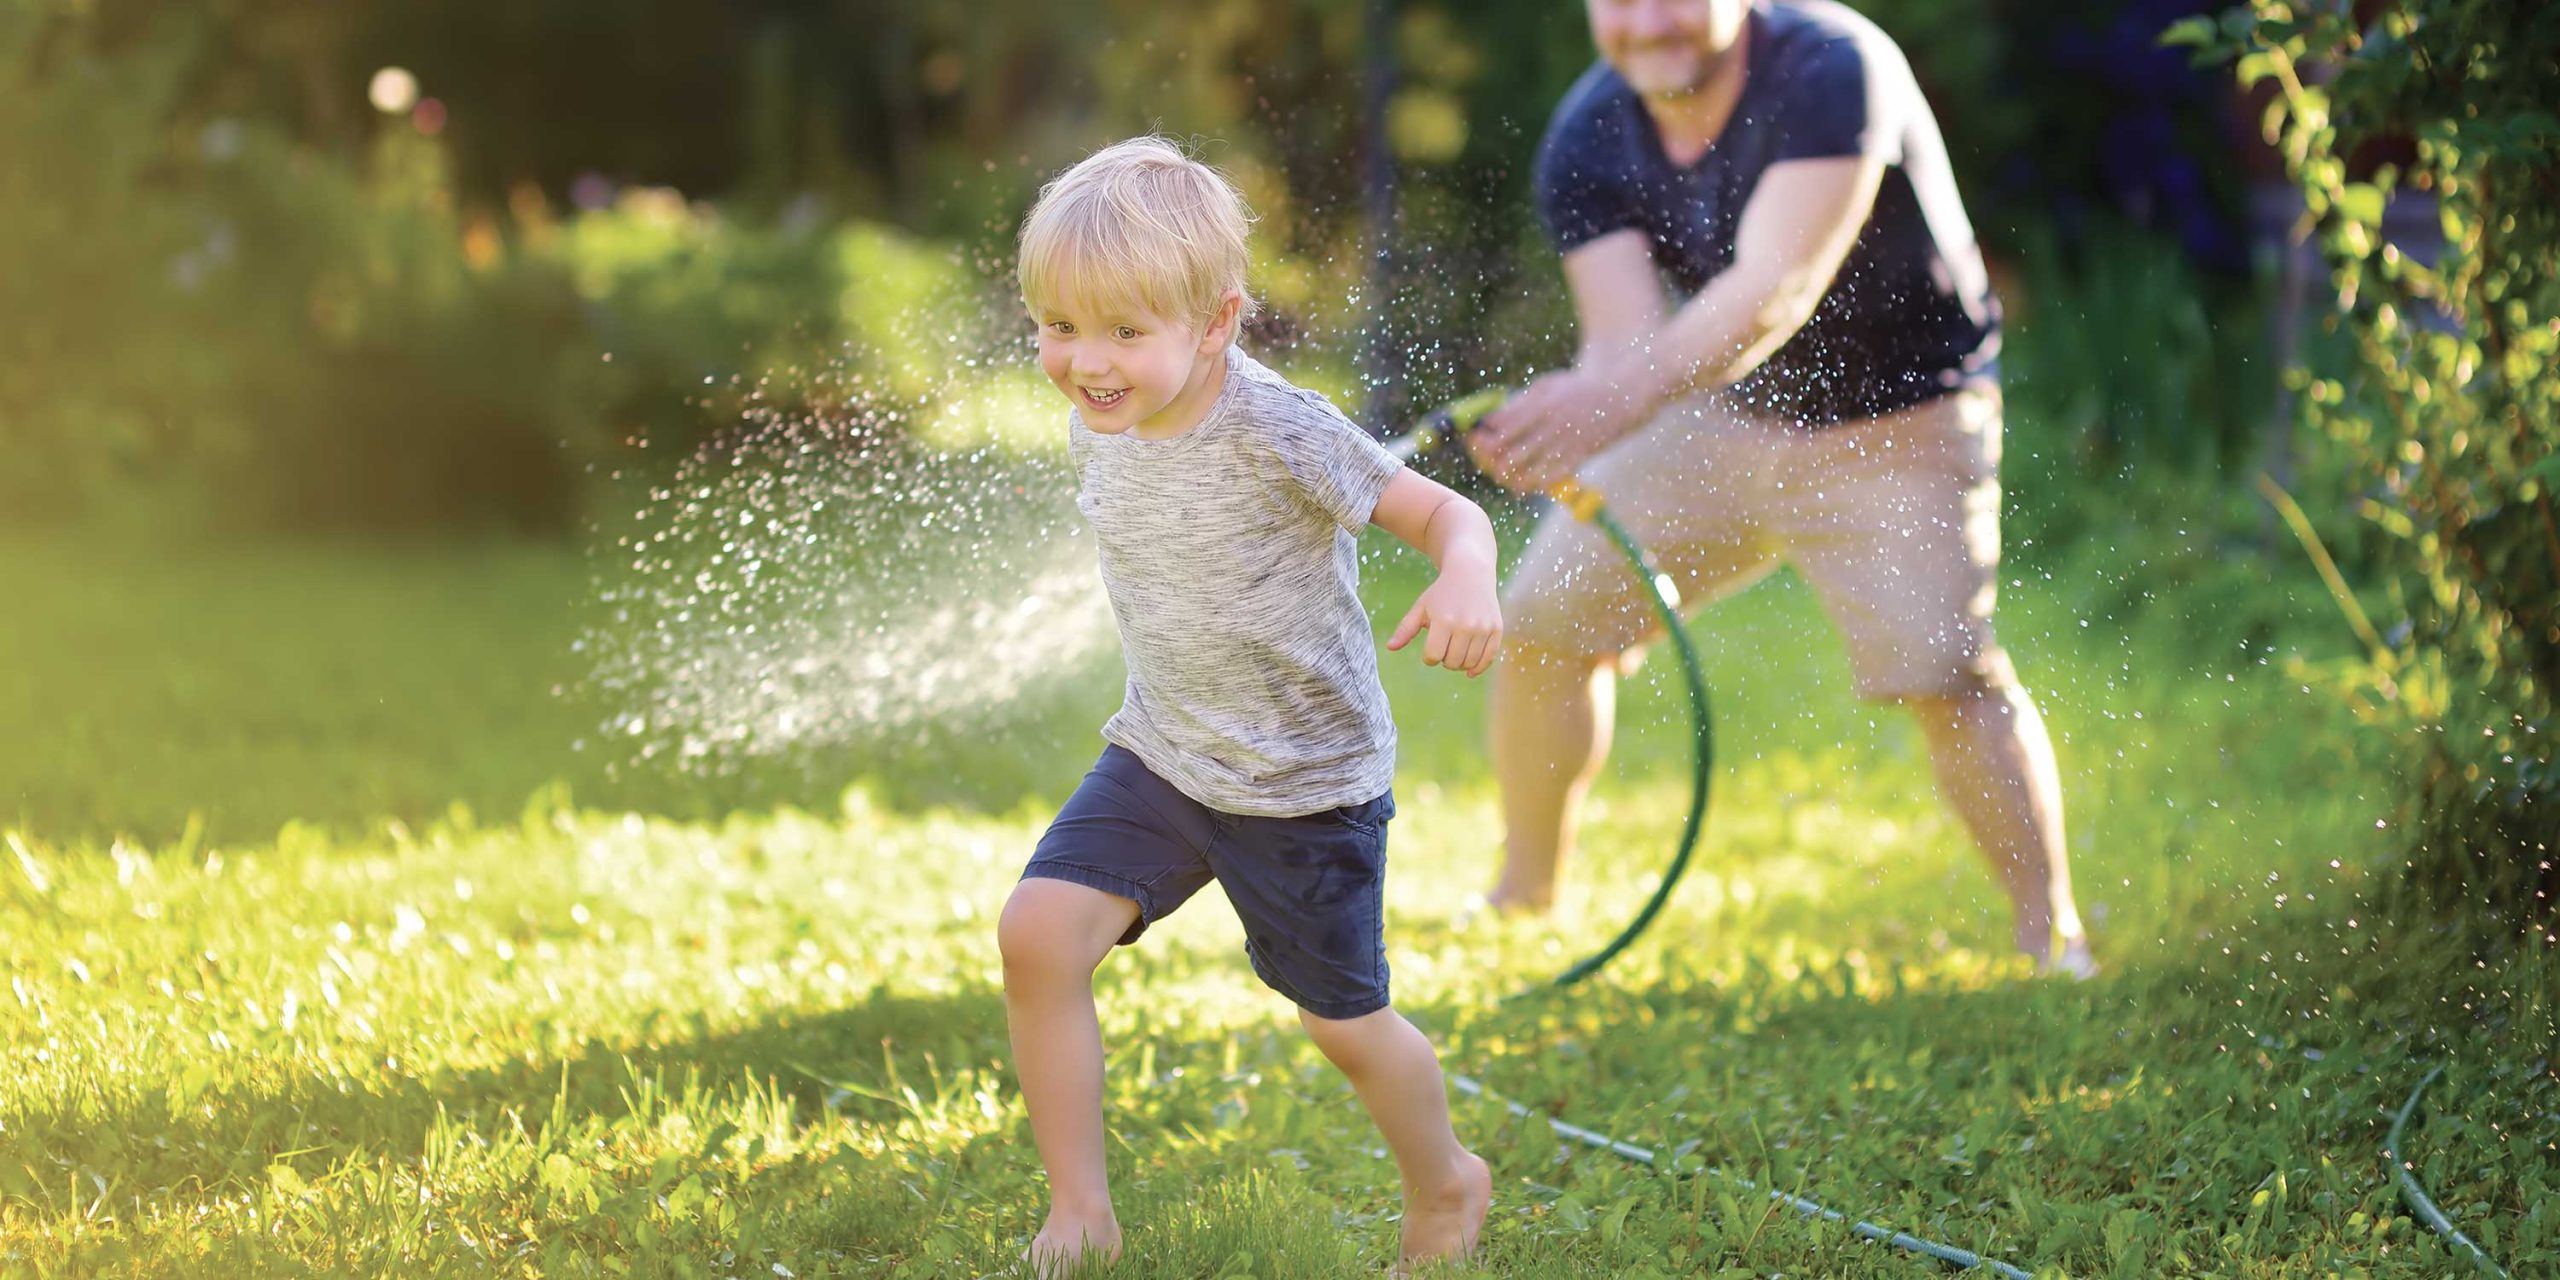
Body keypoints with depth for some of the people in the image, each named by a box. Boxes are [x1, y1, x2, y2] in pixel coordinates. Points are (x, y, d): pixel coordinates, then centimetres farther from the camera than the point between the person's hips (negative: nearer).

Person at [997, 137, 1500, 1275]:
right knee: (1037, 931, -15)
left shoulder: (1281, 435, -26)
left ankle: (1446, 1189, 41)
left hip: (1306, 783, -5)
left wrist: (1467, 580, -42)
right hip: (1159, 755, 5)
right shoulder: (1097, 428, -6)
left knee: (1342, 1020, 10)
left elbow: (1443, 511, -21)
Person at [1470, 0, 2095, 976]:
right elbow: (1626, 340, -19)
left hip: (1900, 425, -5)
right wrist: (1552, 434, -43)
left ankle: (2052, 935, -5)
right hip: (1723, 412, 6)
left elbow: (1777, 286, -41)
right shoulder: (1586, 139, -12)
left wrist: (1623, 395, -56)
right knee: (1542, 622, 3)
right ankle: (1522, 894, 22)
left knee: (1944, 674, -21)